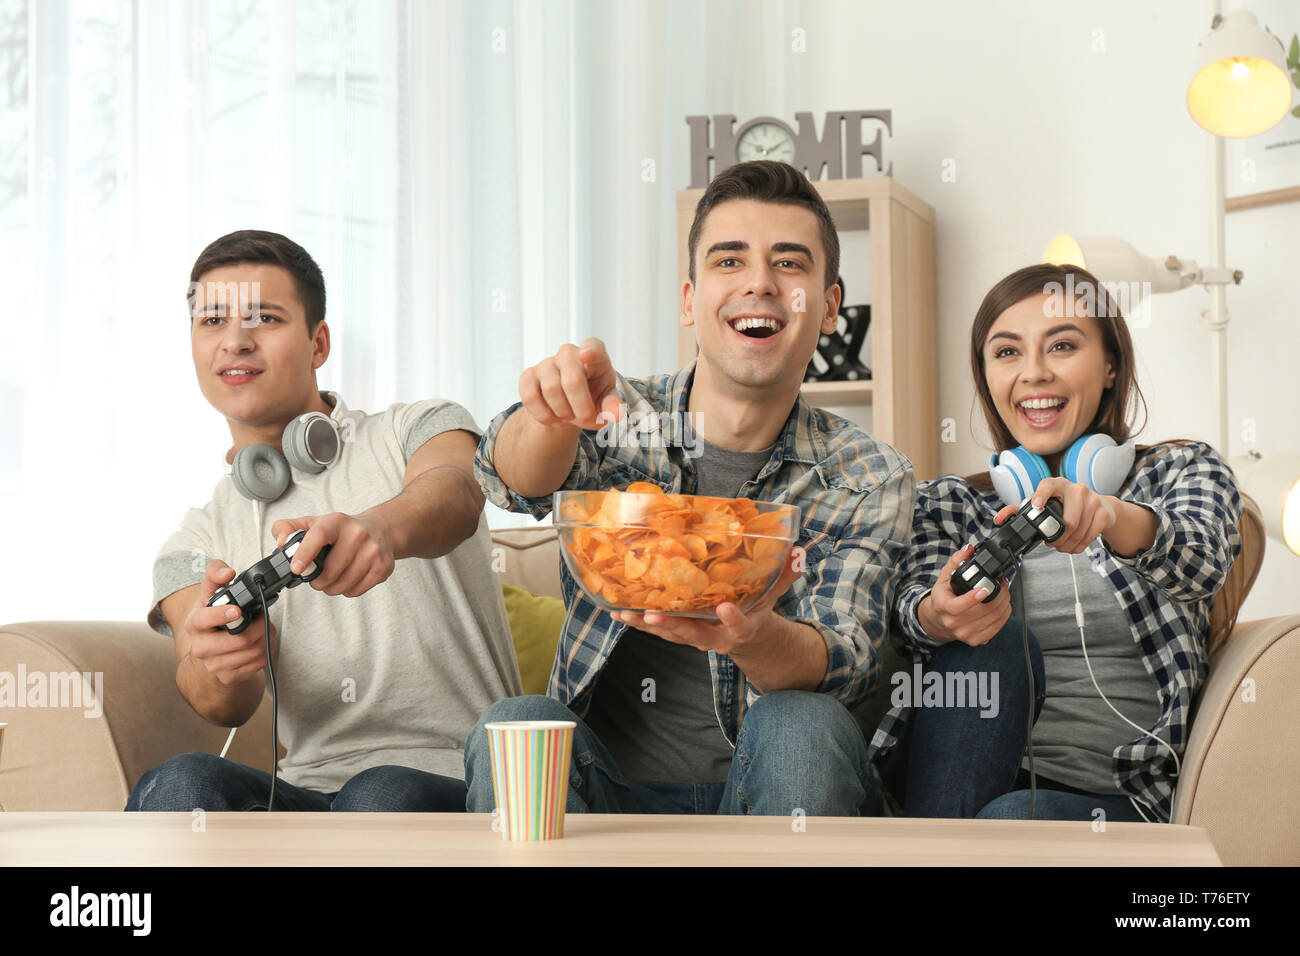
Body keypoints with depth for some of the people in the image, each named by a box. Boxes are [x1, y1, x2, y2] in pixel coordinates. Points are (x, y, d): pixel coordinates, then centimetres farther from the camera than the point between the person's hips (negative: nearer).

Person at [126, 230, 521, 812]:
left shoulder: (420, 429, 11)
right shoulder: (192, 546, 17)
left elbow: (453, 492, -16)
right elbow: (224, 709, -3)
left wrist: (381, 527, -42)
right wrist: (219, 665, -30)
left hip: (457, 789, -3)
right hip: (309, 790, 3)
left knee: (382, 795, -37)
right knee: (180, 783, -28)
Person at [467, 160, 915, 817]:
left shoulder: (871, 483, 1)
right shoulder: (617, 417, 2)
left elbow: (845, 660, -12)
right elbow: (515, 479, -20)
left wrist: (755, 637, -37)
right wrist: (553, 417, -46)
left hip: (763, 788, 0)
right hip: (608, 784, 0)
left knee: (803, 728, -32)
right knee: (513, 727, -30)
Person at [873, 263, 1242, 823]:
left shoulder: (1183, 472, 11)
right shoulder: (947, 503, 16)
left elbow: (1202, 561, -13)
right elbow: (911, 607, -4)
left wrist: (1109, 515, -38)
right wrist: (940, 615, -32)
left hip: (1116, 795, -3)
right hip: (971, 782, 3)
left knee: (1014, 819, -36)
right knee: (991, 644, -28)